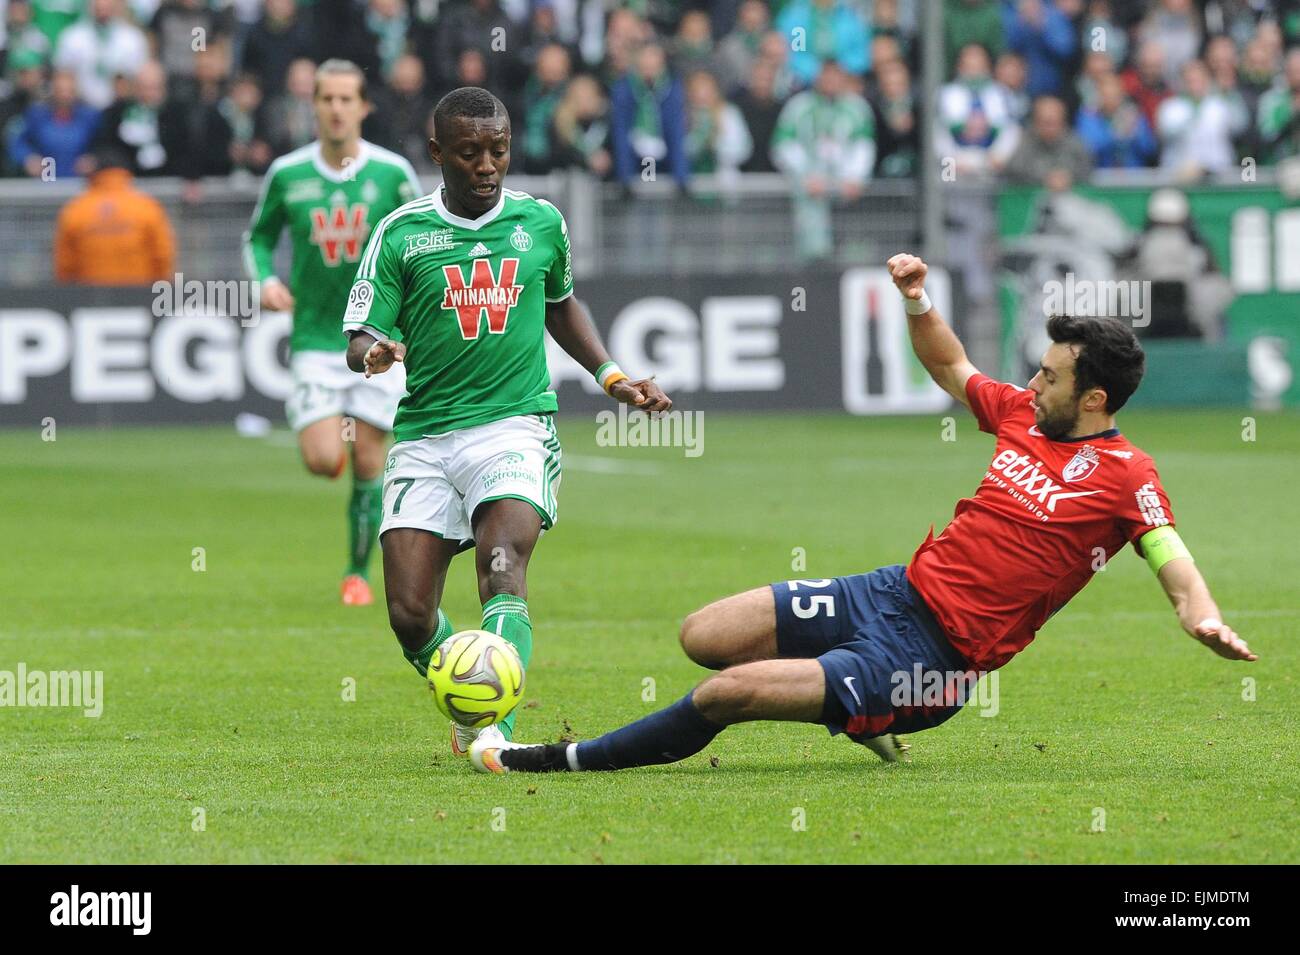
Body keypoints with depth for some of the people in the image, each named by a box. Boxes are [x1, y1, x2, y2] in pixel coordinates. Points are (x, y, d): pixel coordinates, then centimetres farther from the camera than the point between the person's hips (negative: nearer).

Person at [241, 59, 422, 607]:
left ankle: (358, 571, 17)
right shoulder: (287, 174, -3)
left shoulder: (392, 172, -5)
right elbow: (259, 236, 12)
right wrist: (265, 280, -7)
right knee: (323, 461, -13)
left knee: (367, 464, 0)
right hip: (315, 338, 0)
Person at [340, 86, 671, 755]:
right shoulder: (401, 234, 2)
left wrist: (611, 375, 19)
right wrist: (376, 354, -22)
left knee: (503, 569, -26)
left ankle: (495, 729, -37)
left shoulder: (541, 222, 9)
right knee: (409, 615, -8)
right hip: (425, 433, 1)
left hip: (515, 424, -1)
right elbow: (360, 339, 1)